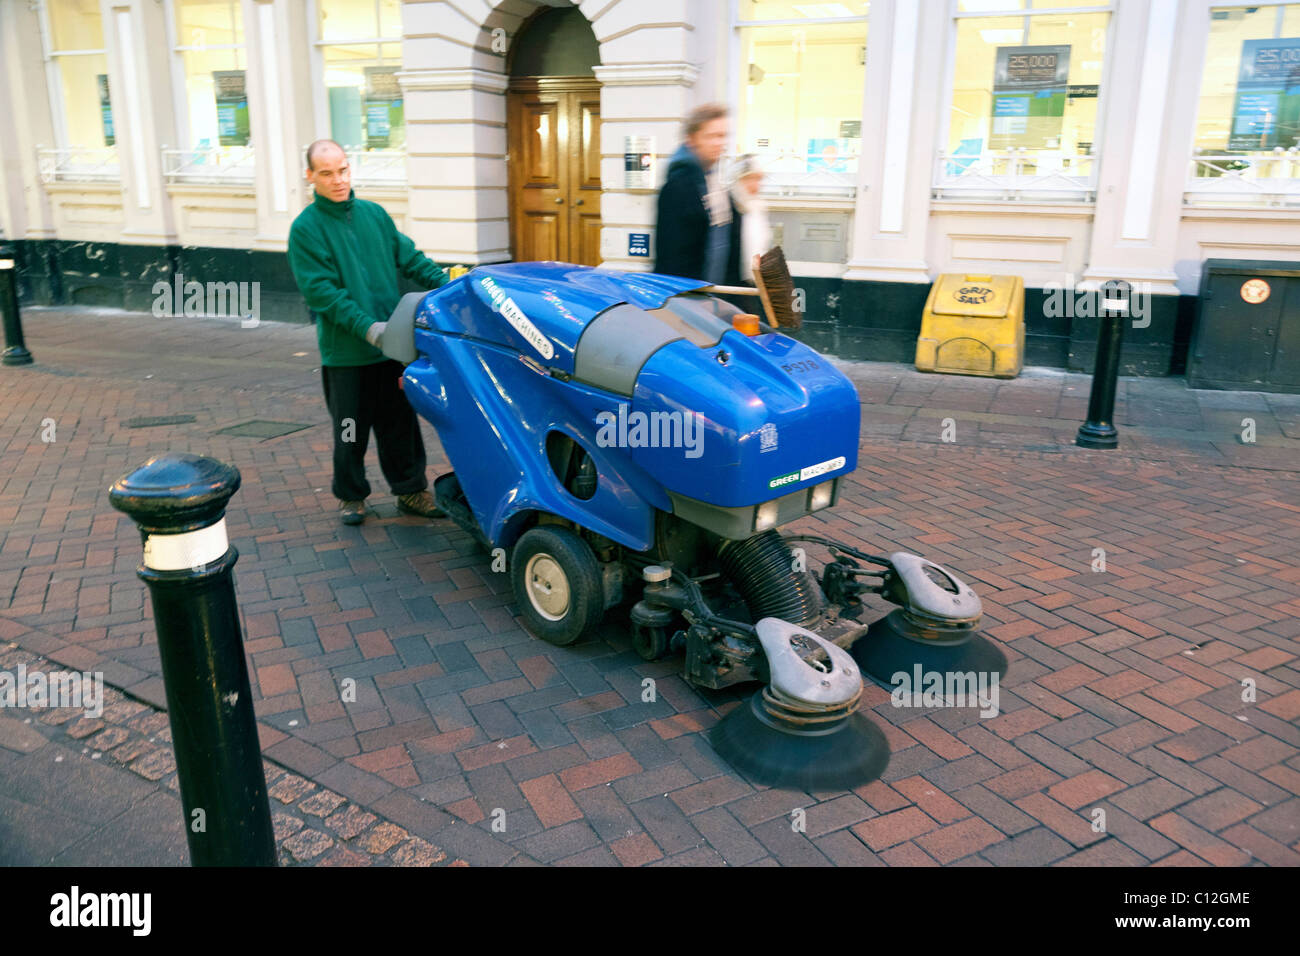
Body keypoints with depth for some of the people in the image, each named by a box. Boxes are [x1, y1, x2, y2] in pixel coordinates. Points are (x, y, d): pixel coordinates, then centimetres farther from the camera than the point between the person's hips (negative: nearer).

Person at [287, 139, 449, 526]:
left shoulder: (374, 213, 7)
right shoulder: (306, 228, -7)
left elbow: (409, 257, 15)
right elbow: (320, 291, -13)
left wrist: (446, 281, 2)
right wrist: (366, 326, -22)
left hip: (392, 345, 4)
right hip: (345, 352, -4)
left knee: (401, 423, 11)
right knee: (351, 431, 7)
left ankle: (411, 490, 23)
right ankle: (351, 495, 25)